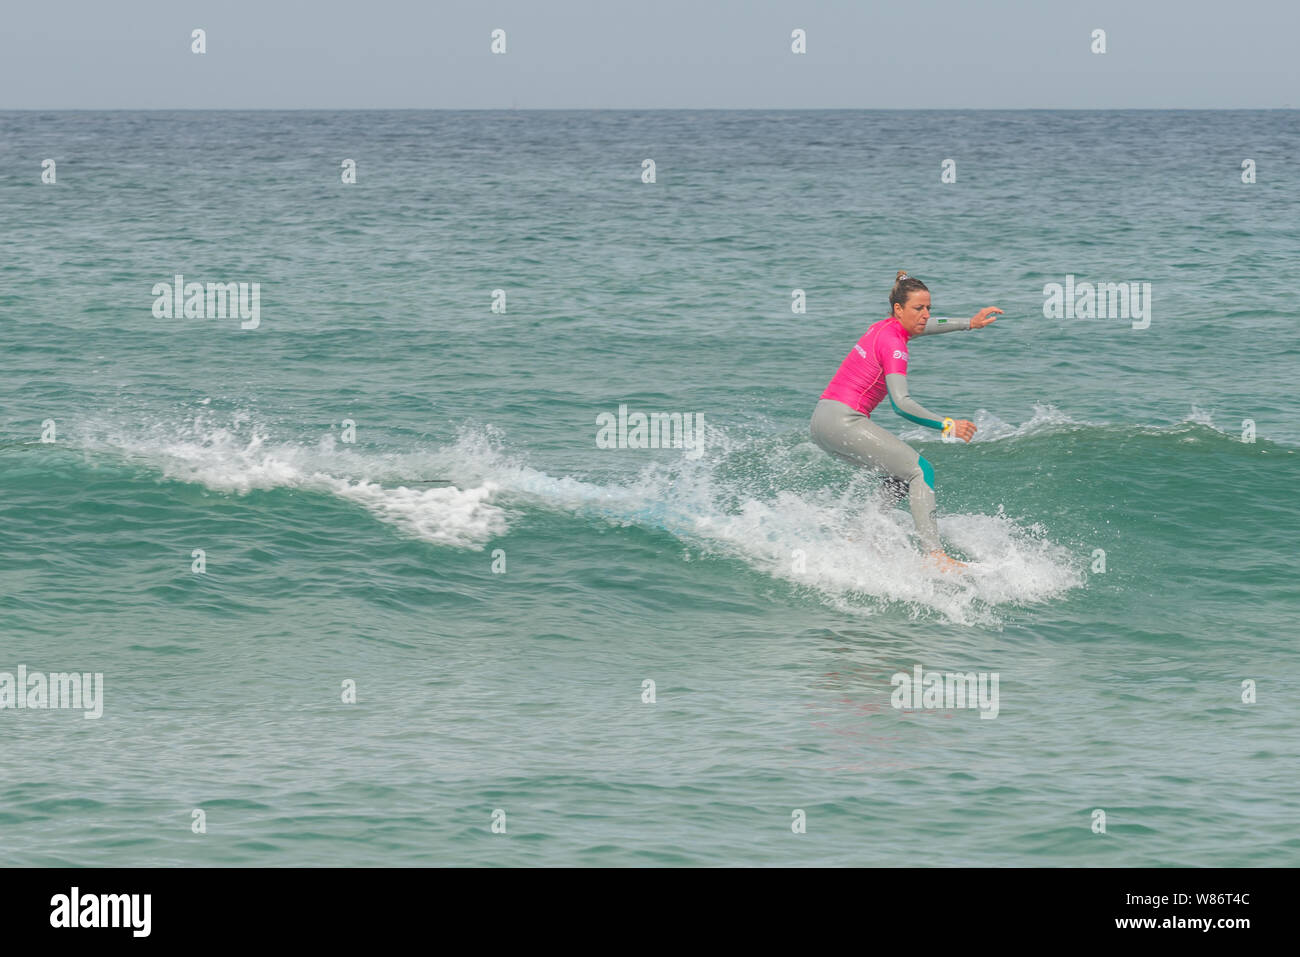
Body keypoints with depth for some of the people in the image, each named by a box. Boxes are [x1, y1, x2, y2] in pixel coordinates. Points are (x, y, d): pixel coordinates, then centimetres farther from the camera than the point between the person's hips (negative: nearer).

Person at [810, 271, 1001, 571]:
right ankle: (935, 555, -20)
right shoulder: (893, 345, -13)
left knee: (901, 476, 20)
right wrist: (947, 425, -21)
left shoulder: (883, 328, 14)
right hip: (844, 420, -10)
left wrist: (968, 324, 32)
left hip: (823, 421, 10)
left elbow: (925, 326, 36)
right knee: (921, 471, -9)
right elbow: (901, 403, -22)